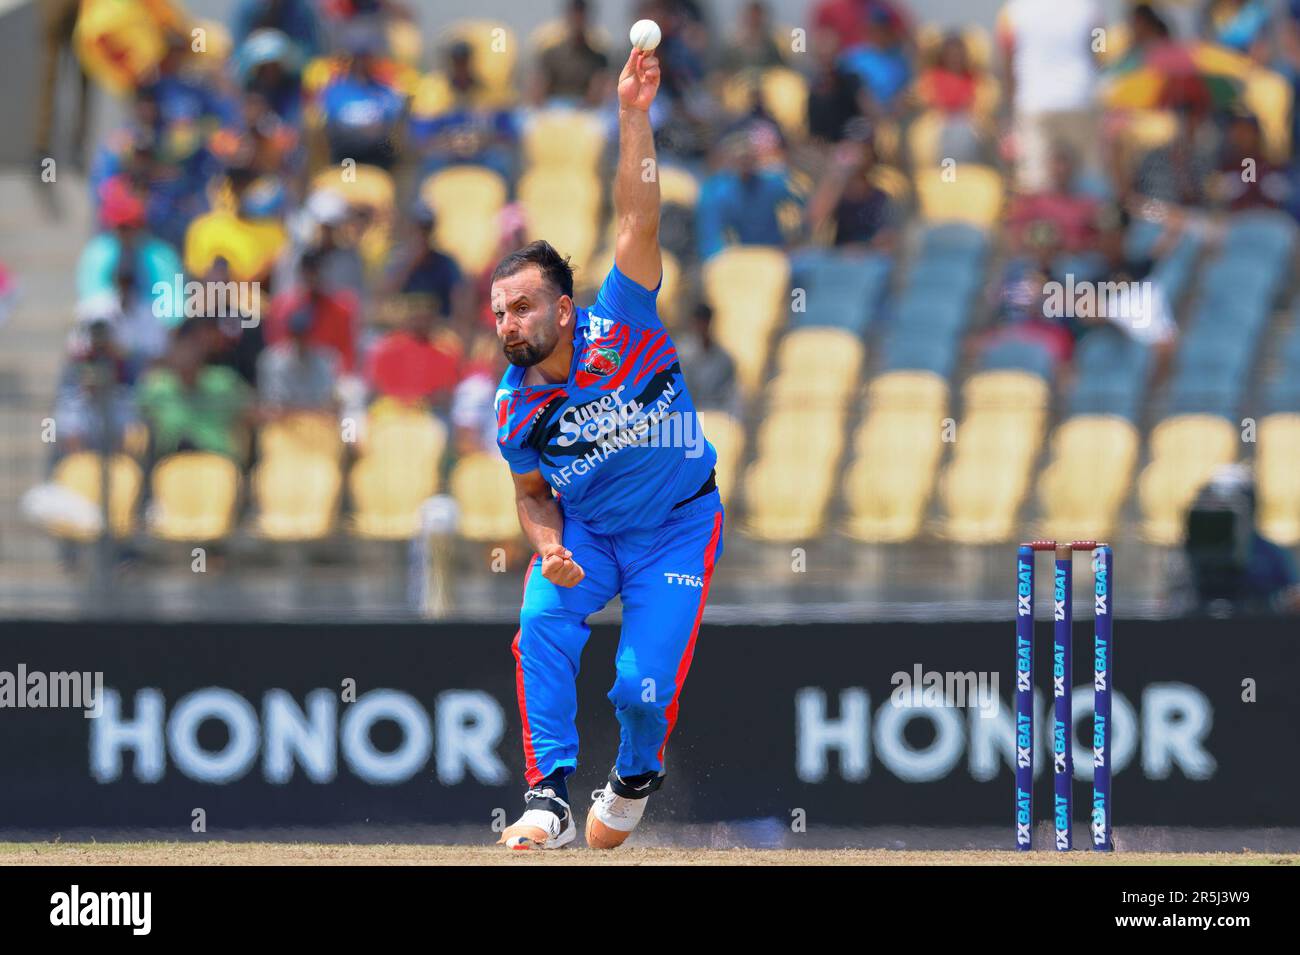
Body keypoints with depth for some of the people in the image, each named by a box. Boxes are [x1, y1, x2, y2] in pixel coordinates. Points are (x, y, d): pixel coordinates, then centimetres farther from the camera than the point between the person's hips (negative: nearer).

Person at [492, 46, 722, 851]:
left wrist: (634, 117, -36)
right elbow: (533, 493, 6)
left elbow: (639, 219, -28)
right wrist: (548, 546, -16)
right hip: (585, 532, 3)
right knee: (542, 624, -26)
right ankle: (551, 798, -21)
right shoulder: (515, 408, -10)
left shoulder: (619, 329, -20)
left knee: (645, 687, -12)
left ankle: (636, 777, 24)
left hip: (678, 528, -3)